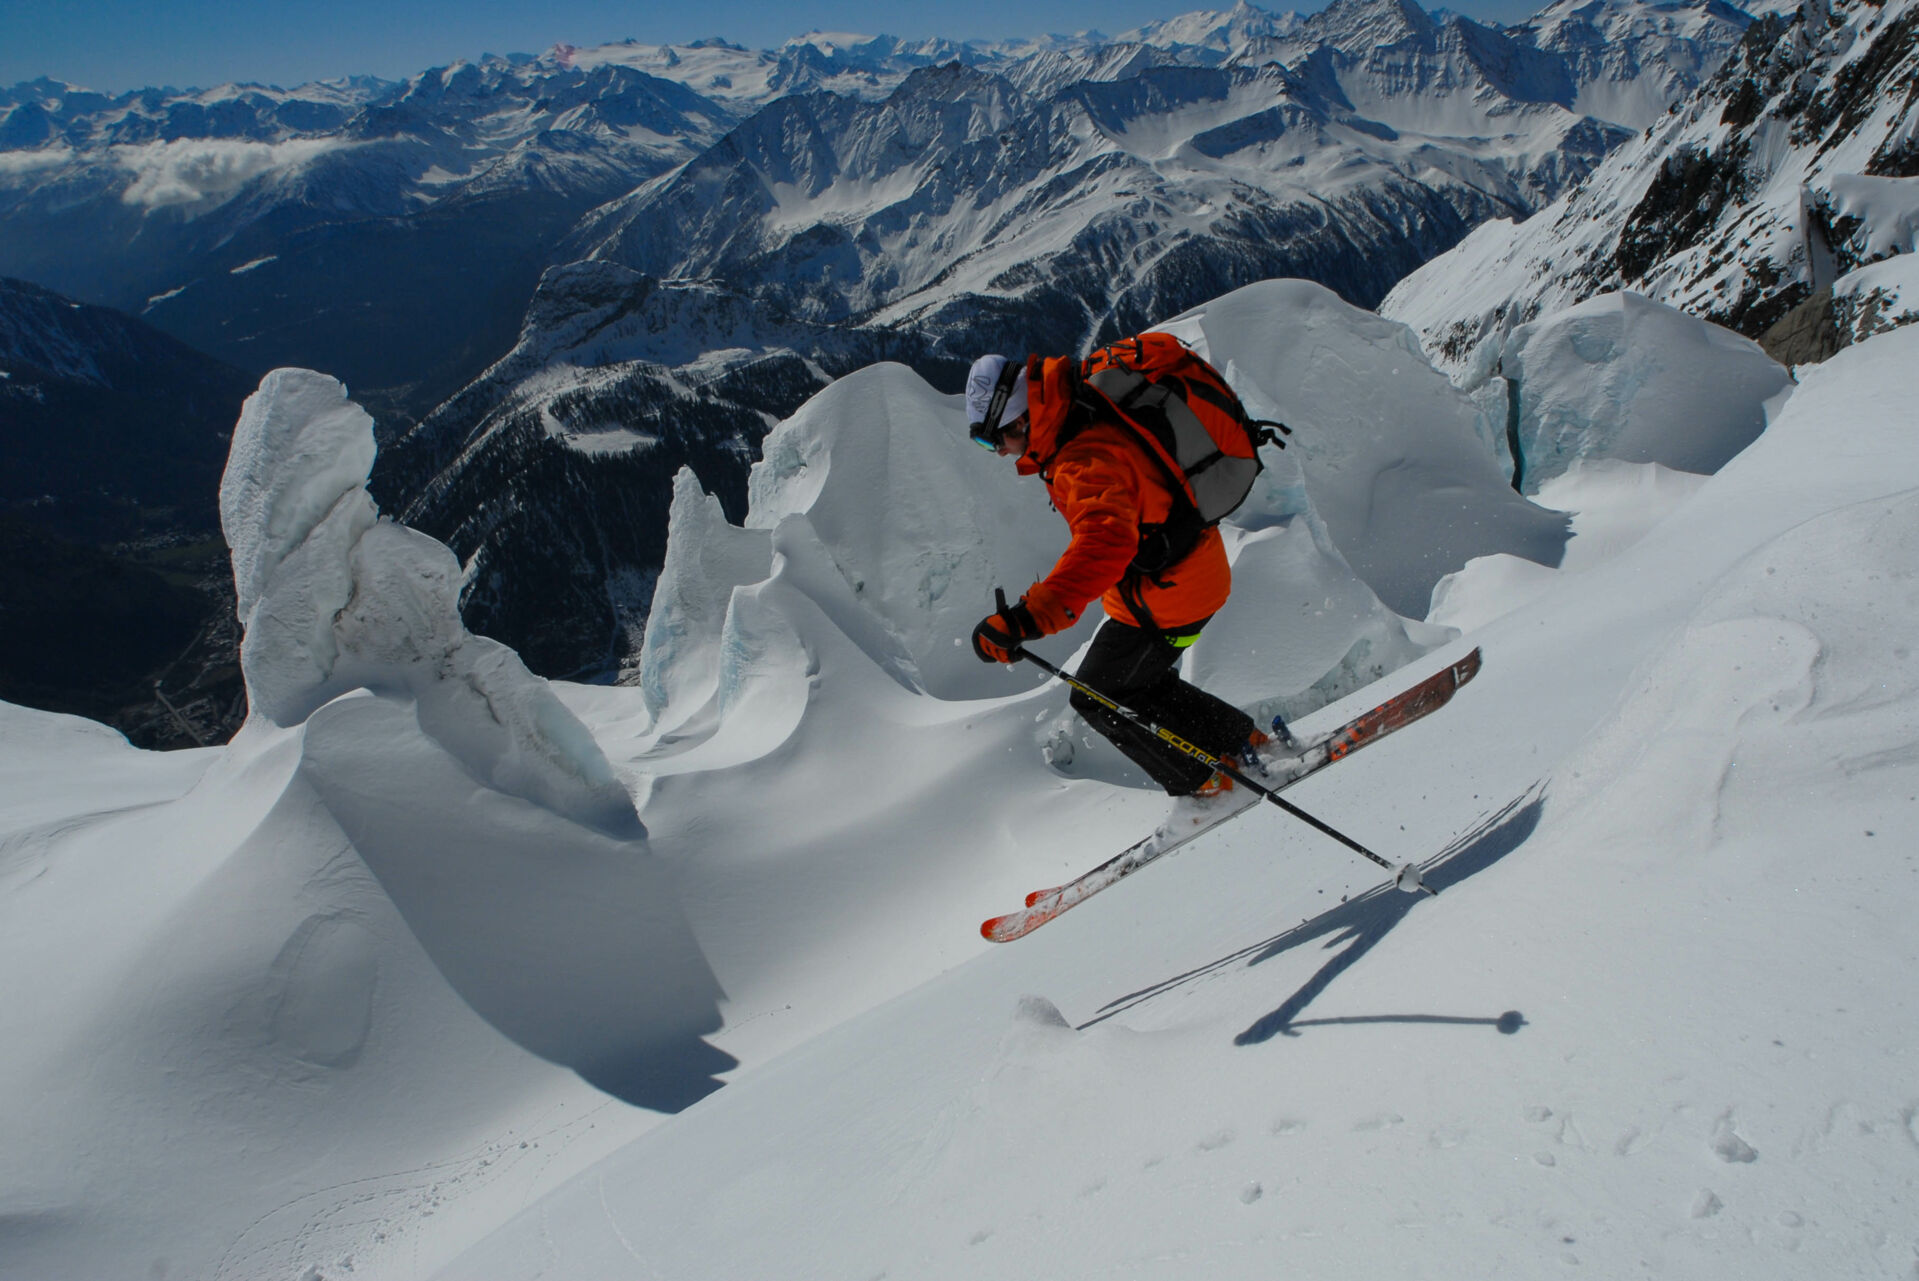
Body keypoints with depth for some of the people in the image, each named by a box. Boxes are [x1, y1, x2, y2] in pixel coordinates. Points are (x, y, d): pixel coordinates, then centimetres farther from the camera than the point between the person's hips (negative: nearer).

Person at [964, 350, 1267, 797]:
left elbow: (1105, 545, -49)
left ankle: (1209, 784, 17)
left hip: (1165, 599, -10)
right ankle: (1245, 742, 33)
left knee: (1098, 698, 9)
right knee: (1140, 681, 27)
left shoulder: (1085, 459, -33)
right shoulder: (1095, 408, -1)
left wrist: (1026, 619, -55)